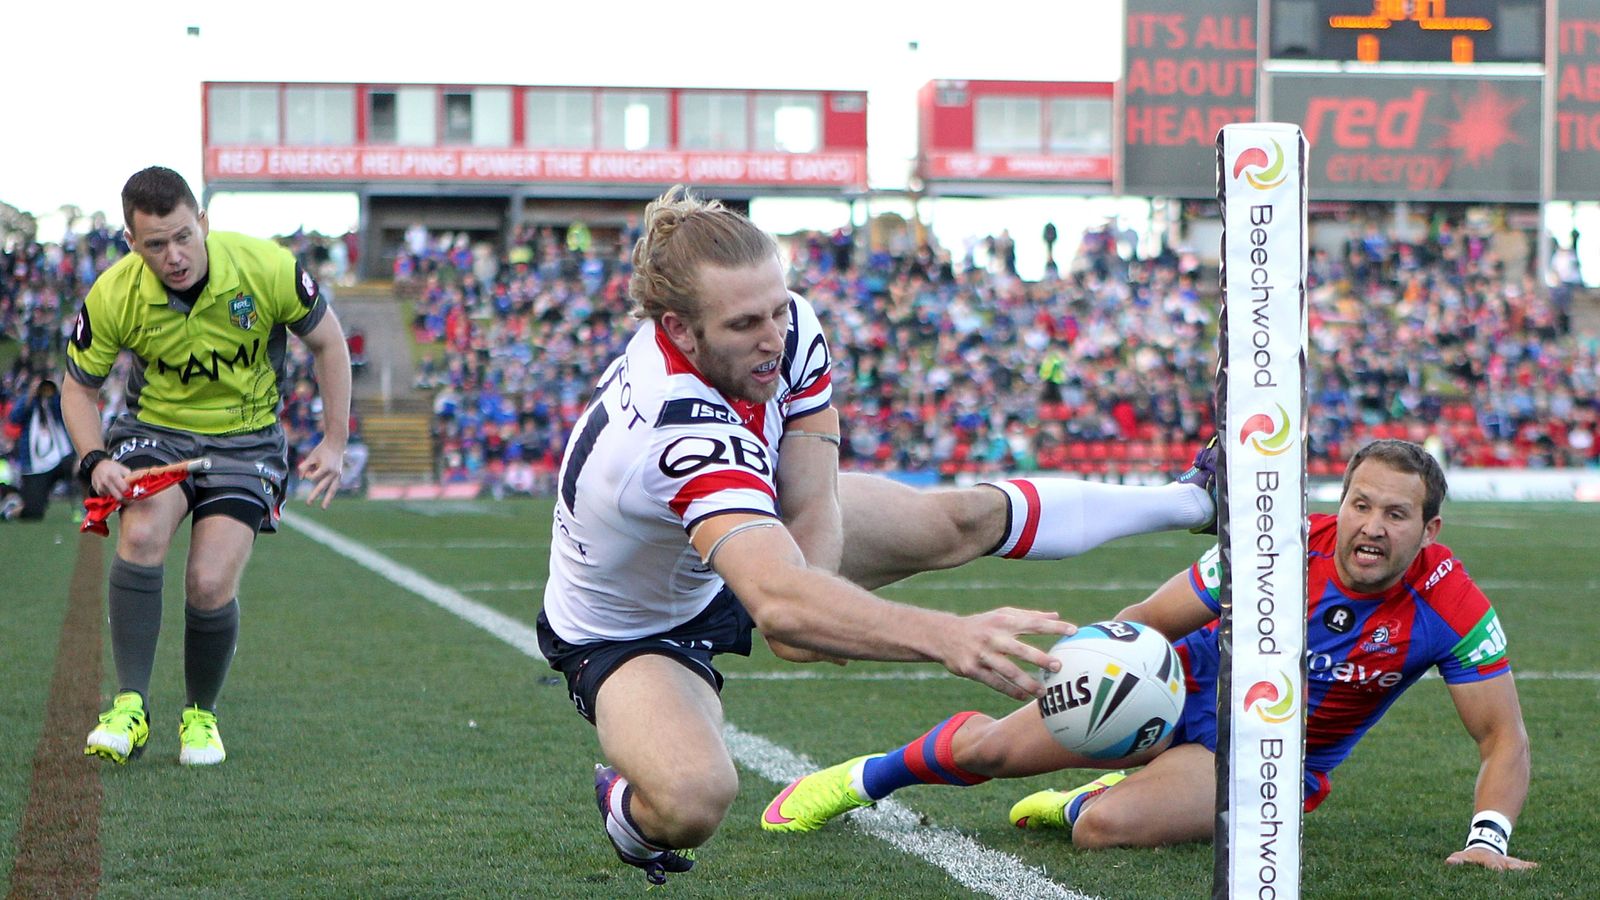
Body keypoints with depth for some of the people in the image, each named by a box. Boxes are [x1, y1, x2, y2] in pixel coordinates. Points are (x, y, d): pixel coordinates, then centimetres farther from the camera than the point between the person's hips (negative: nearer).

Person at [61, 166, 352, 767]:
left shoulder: (266, 268, -20)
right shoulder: (113, 296, -17)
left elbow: (326, 340, -3)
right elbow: (78, 386, -1)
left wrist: (334, 442, -4)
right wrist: (95, 461, -19)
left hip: (245, 440, -1)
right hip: (155, 429, 1)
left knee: (211, 586, -18)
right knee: (141, 533, -31)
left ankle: (201, 715, 10)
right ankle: (131, 707, -21)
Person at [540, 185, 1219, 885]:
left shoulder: (788, 324, -23)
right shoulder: (681, 434, -46)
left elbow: (811, 500, -17)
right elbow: (779, 602, -58)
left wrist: (806, 609, -36)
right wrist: (948, 638, -68)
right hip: (630, 634, -7)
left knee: (961, 522, 8)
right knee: (693, 801, -32)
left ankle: (1190, 498, 32)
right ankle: (628, 805, 7)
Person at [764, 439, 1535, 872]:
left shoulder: (1451, 608, -26)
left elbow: (1504, 737, -18)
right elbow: (1151, 619, -13)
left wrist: (1489, 837, -34)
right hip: (1190, 686, 1)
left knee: (1102, 826, -26)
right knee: (989, 749, 0)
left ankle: (1085, 802, 13)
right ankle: (864, 778, 35)